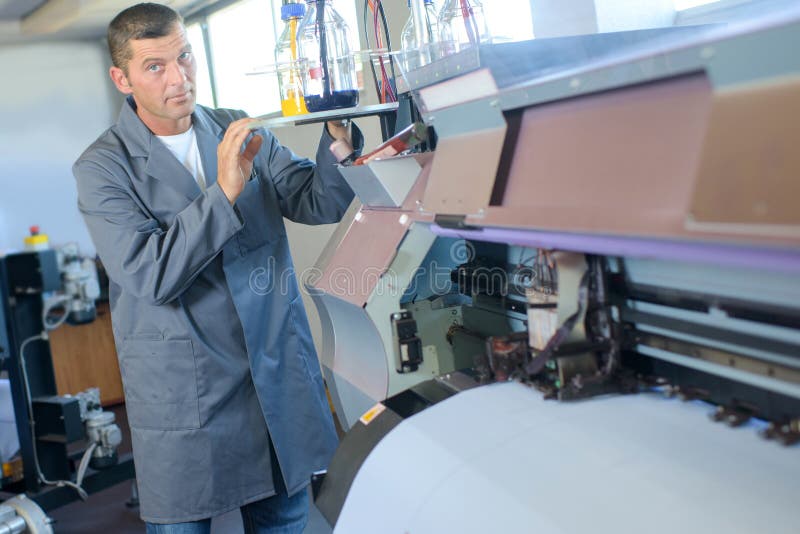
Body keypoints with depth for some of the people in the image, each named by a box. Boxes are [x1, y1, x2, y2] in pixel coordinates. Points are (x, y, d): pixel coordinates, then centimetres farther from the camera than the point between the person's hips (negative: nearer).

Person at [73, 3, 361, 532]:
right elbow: (148, 274, -20)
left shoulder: (240, 132, 5)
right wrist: (224, 191, -26)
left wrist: (338, 137, -18)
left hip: (280, 374, 4)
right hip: (182, 394, -3)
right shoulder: (102, 168, -8)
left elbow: (320, 204, 0)